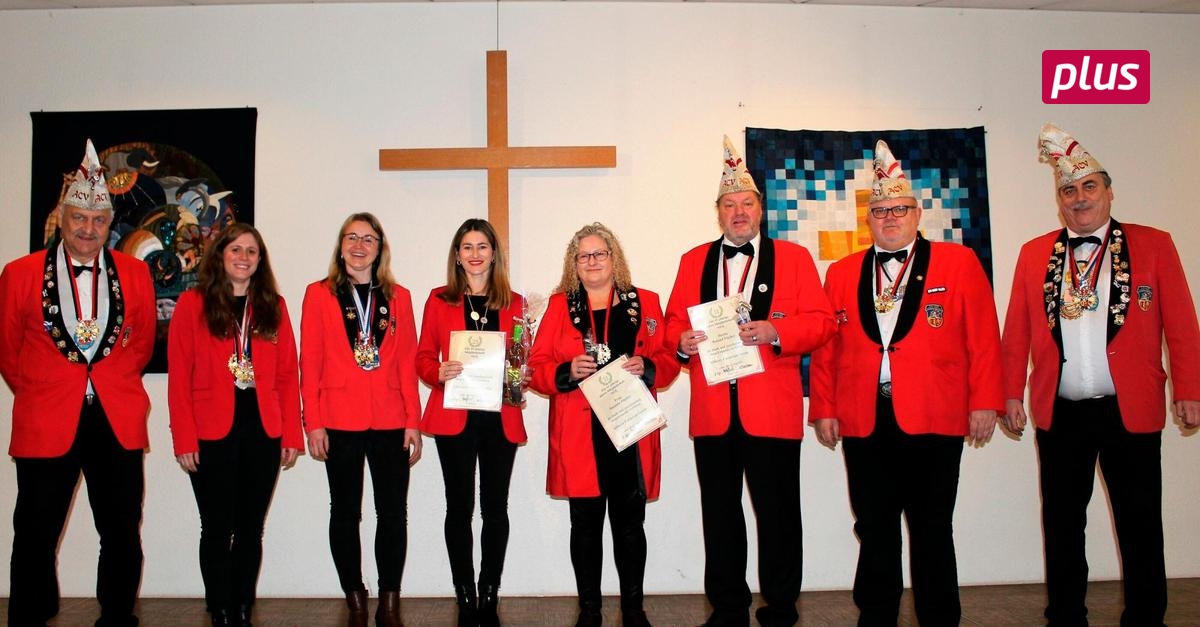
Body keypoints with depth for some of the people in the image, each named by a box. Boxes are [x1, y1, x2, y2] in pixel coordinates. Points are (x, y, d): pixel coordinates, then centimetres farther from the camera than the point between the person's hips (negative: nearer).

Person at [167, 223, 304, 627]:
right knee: (217, 529, 5)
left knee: (251, 529, 9)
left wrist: (292, 434, 1)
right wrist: (184, 438, -10)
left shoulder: (273, 306, 9)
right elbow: (179, 376, -3)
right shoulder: (193, 304, 1)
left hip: (263, 432, 3)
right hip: (212, 434, -2)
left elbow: (288, 375, 7)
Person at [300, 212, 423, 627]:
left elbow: (407, 363, 6)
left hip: (390, 423, 1)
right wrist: (313, 422, -6)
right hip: (340, 422, -1)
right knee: (345, 513, 8)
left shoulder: (398, 297, 9)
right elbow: (310, 363, 1)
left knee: (393, 513, 2)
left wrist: (413, 422, 1)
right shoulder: (319, 294, 4)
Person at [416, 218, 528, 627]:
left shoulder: (513, 303, 9)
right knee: (459, 507, 3)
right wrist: (439, 372, -15)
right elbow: (423, 357, 6)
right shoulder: (439, 300, 7)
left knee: (495, 508, 4)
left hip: (500, 418, 1)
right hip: (454, 417, -1)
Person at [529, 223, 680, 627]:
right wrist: (568, 372, -16)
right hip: (578, 435, 0)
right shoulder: (559, 306, 9)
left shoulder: (645, 303, 10)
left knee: (629, 524, 6)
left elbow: (668, 361, 7)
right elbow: (537, 369, 4)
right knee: (586, 525, 5)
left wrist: (647, 367, -14)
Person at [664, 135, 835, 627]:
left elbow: (820, 322, 1)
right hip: (712, 410, 3)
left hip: (773, 410, -2)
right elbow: (674, 323, 15)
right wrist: (682, 343, -7)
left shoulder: (793, 257, 7)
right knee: (719, 513, 8)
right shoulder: (693, 261, 15)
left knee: (777, 512, 3)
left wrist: (774, 332, -16)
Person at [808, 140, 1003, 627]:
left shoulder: (958, 263, 5)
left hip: (934, 421, -2)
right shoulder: (842, 273, 12)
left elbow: (983, 338, 1)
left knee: (932, 530, 6)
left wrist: (984, 403, -4)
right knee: (874, 531, 10)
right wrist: (823, 409, 4)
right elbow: (825, 347, 9)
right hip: (864, 422, 3)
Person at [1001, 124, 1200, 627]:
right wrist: (1012, 393, 2)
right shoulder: (1034, 254, 6)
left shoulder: (1153, 245, 2)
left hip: (1131, 410, -2)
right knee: (1062, 524, 11)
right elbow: (1016, 331, 5)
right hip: (1059, 412, 2)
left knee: (1140, 524, 7)